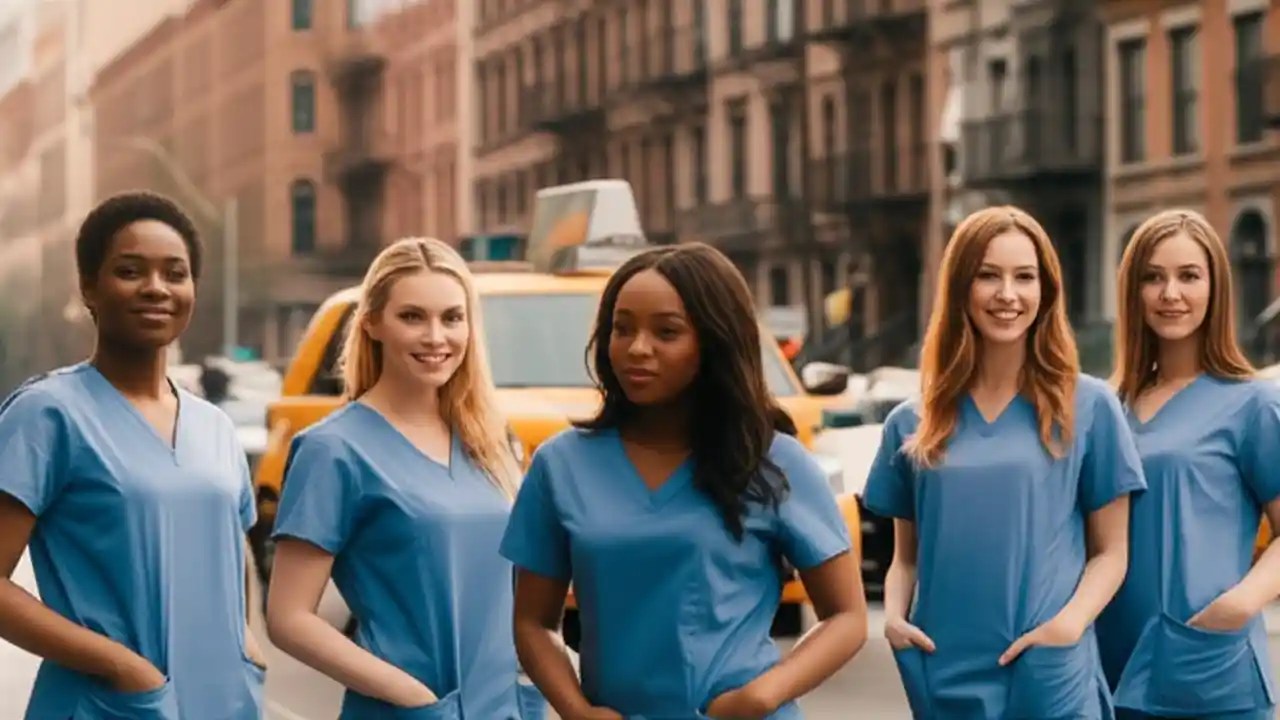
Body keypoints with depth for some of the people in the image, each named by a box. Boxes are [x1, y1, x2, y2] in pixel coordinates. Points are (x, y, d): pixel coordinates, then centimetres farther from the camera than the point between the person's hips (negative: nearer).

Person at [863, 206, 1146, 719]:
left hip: (1050, 677, -2)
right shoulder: (912, 423, 10)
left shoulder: (1088, 407, 3)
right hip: (942, 678, 2)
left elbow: (1110, 551, 5)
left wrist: (1071, 621, -13)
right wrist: (893, 616, -6)